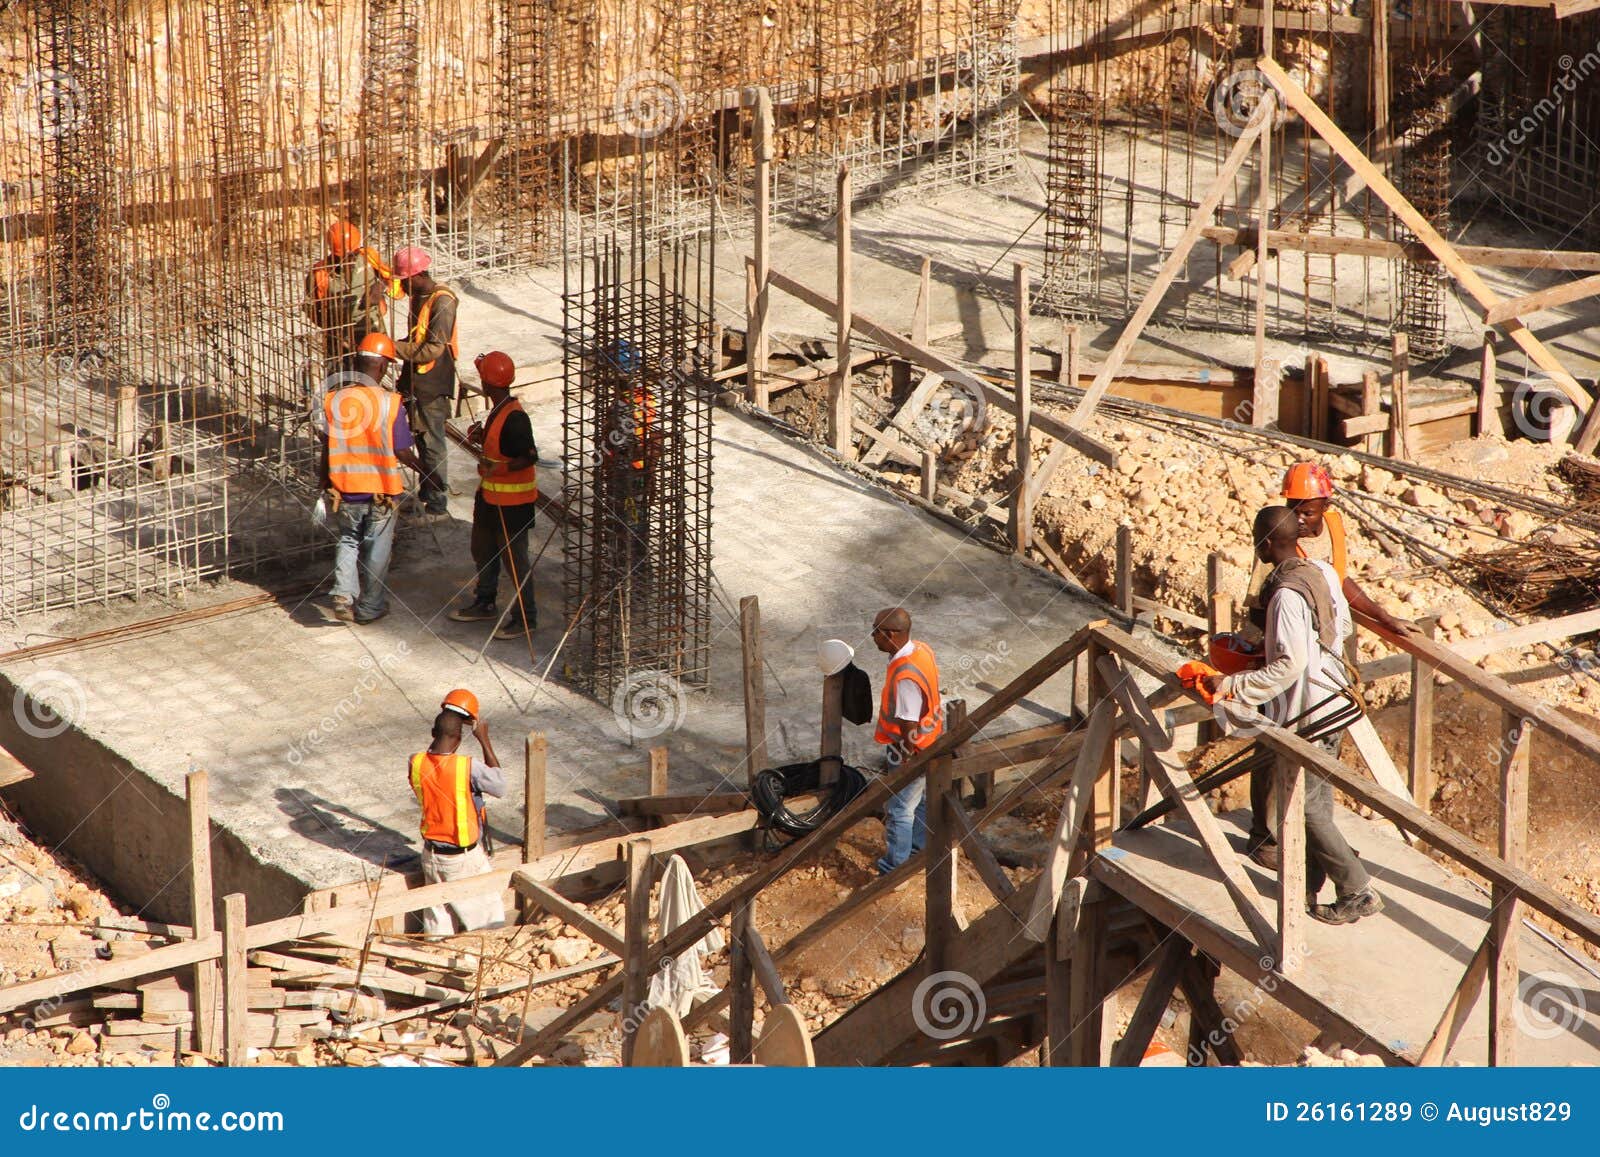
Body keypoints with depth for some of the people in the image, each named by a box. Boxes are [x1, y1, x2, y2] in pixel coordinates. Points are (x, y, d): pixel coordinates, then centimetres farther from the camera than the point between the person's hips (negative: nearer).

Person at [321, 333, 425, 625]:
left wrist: (325, 486, 12)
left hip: (343, 490, 3)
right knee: (376, 550, 14)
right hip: (379, 490, -2)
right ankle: (369, 608, 24)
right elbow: (402, 452, -11)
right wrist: (423, 468, 8)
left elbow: (326, 448, 0)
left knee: (347, 540, 21)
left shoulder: (333, 399, -7)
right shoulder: (389, 402, -15)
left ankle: (344, 596, 4)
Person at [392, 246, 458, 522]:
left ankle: (437, 506, 3)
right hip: (416, 381, 9)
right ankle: (426, 494, 30)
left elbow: (432, 349, -23)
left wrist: (396, 349, -18)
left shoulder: (442, 302, -19)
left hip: (432, 383, -9)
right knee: (422, 440, 18)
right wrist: (396, 346, 2)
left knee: (432, 444, -4)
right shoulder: (419, 297, 10)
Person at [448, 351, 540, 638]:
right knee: (482, 551, 22)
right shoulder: (497, 411, 7)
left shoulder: (514, 417, -24)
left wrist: (499, 468, -36)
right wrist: (481, 437, 3)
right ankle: (484, 604, 38)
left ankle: (525, 617, 6)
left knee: (515, 559, -2)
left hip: (511, 499, -10)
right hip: (490, 494, 10)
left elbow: (530, 456, -28)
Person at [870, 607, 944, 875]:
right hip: (929, 744, 9)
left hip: (913, 752, -9)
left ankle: (894, 870, 18)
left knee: (898, 810, 6)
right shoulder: (921, 649, -6)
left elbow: (909, 727, -28)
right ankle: (919, 850, 45)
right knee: (921, 800, 26)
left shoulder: (905, 677, -35)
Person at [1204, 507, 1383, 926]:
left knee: (1307, 807, 0)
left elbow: (1290, 664, -27)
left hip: (1308, 714, -9)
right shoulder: (1323, 572, 2)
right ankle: (1310, 884, 28)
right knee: (1318, 800, 18)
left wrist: (1233, 685, -24)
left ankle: (1357, 893, 2)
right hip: (1334, 699, 9)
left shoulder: (1287, 594, -24)